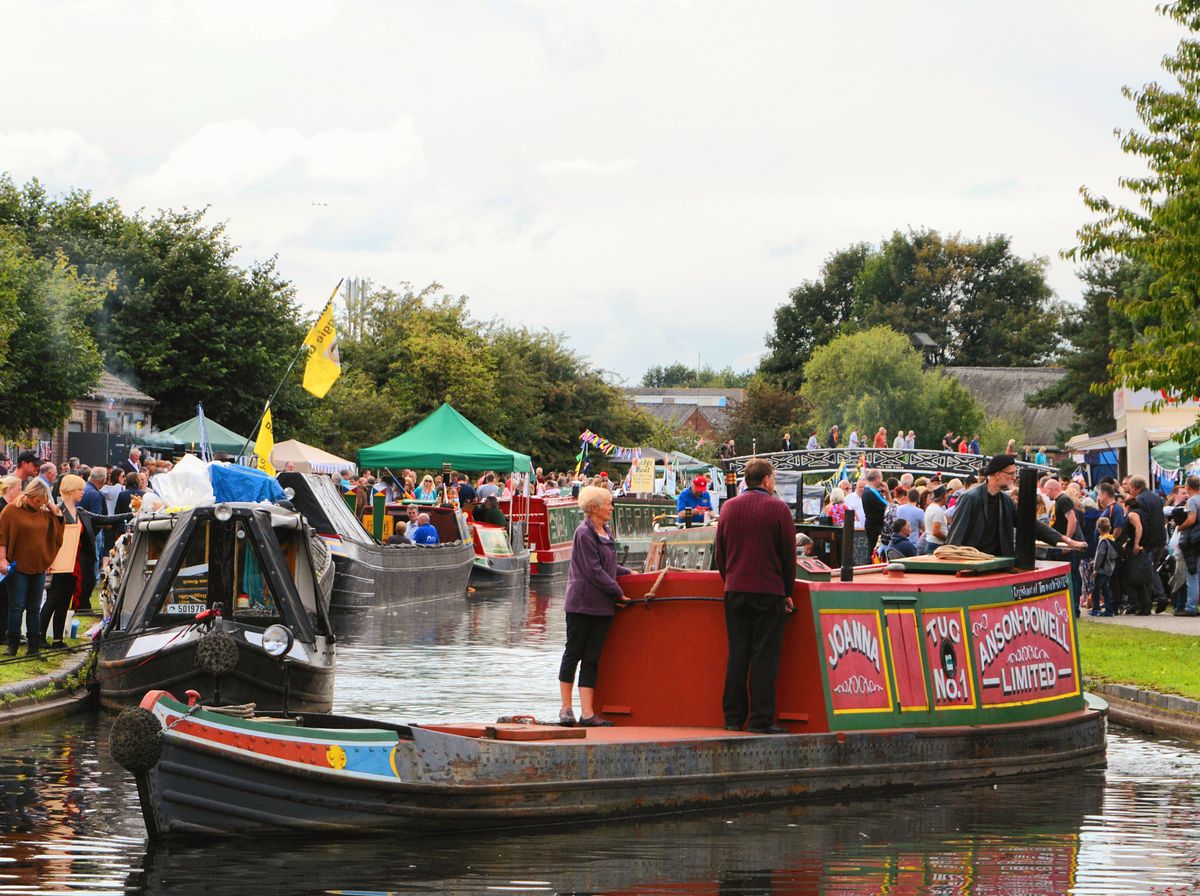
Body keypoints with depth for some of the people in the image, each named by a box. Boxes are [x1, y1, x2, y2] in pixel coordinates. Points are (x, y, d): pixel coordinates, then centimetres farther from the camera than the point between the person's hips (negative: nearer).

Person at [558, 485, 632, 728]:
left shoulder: (606, 532, 13)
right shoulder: (584, 534, -13)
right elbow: (594, 571, -15)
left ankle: (587, 713, 0)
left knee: (592, 659, 3)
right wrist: (618, 592, -10)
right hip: (581, 603, -7)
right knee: (573, 654, 4)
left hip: (602, 606, 7)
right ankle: (566, 708, 14)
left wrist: (628, 572, 12)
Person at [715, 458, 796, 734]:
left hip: (735, 590, 4)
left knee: (736, 655, 8)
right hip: (769, 591, -4)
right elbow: (789, 554, -3)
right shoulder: (778, 508, -6)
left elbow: (720, 553, 12)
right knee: (765, 656, -2)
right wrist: (787, 592, 6)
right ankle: (761, 719, -5)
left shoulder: (728, 507, 7)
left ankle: (733, 717, 8)